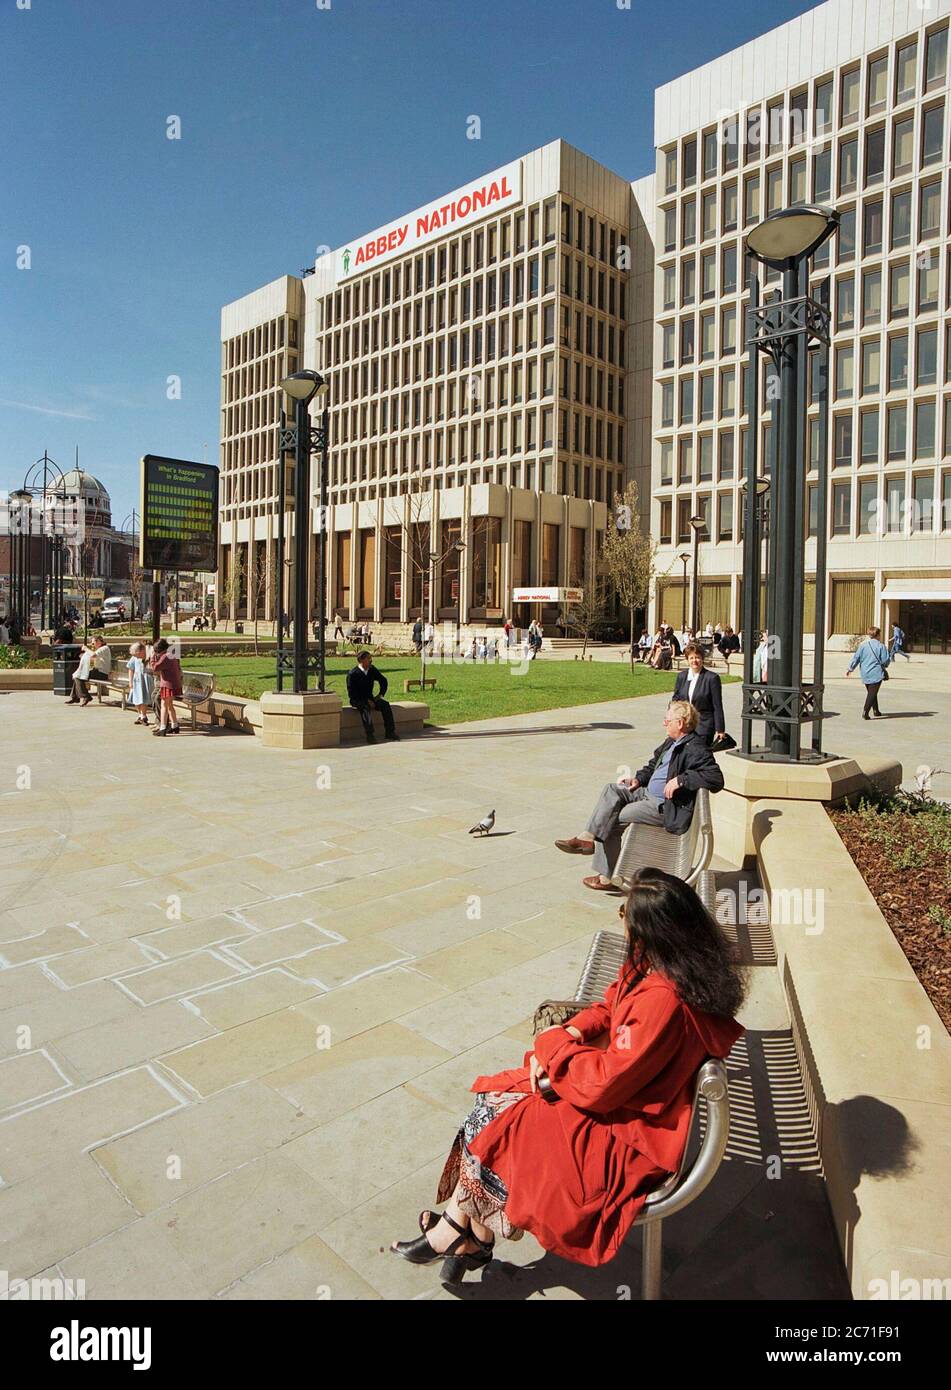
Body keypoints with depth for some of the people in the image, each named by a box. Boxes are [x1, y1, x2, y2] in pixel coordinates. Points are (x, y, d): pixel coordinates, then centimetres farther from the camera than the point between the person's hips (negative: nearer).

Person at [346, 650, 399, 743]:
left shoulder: (372, 670, 3)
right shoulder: (352, 674, -14)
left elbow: (384, 681, 18)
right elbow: (351, 693, -17)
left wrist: (381, 694, 5)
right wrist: (366, 701, -23)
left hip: (369, 698, 5)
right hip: (356, 701, -5)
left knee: (385, 704, -19)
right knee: (365, 707, -37)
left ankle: (390, 732, -19)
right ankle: (370, 735, -41)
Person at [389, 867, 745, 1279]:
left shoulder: (663, 1002, -35)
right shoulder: (655, 964, -6)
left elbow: (603, 1084, -27)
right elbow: (608, 1006, 9)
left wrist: (553, 1049, -11)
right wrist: (566, 1036, -8)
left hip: (627, 1135, -9)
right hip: (625, 1092, 9)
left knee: (497, 1129, -2)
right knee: (494, 1100, 2)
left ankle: (474, 1236, 24)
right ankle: (460, 1234, 11)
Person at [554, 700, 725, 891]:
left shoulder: (696, 749, -18)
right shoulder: (671, 743, 12)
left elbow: (716, 779, -29)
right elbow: (653, 765, 27)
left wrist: (680, 780, -29)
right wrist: (638, 779, 8)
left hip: (666, 808, -9)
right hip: (648, 793, 10)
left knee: (612, 820, -10)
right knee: (612, 789, -5)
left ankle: (607, 877, 3)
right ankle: (588, 837, -13)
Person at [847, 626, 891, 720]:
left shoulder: (862, 645, 2)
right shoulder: (881, 646, -7)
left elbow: (856, 658, 1)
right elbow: (885, 660, -7)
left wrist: (850, 669, 10)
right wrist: (885, 665, 15)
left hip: (865, 674, 5)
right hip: (876, 673, -5)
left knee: (870, 692, 19)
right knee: (872, 693, -4)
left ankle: (876, 711, 30)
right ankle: (865, 712, -16)